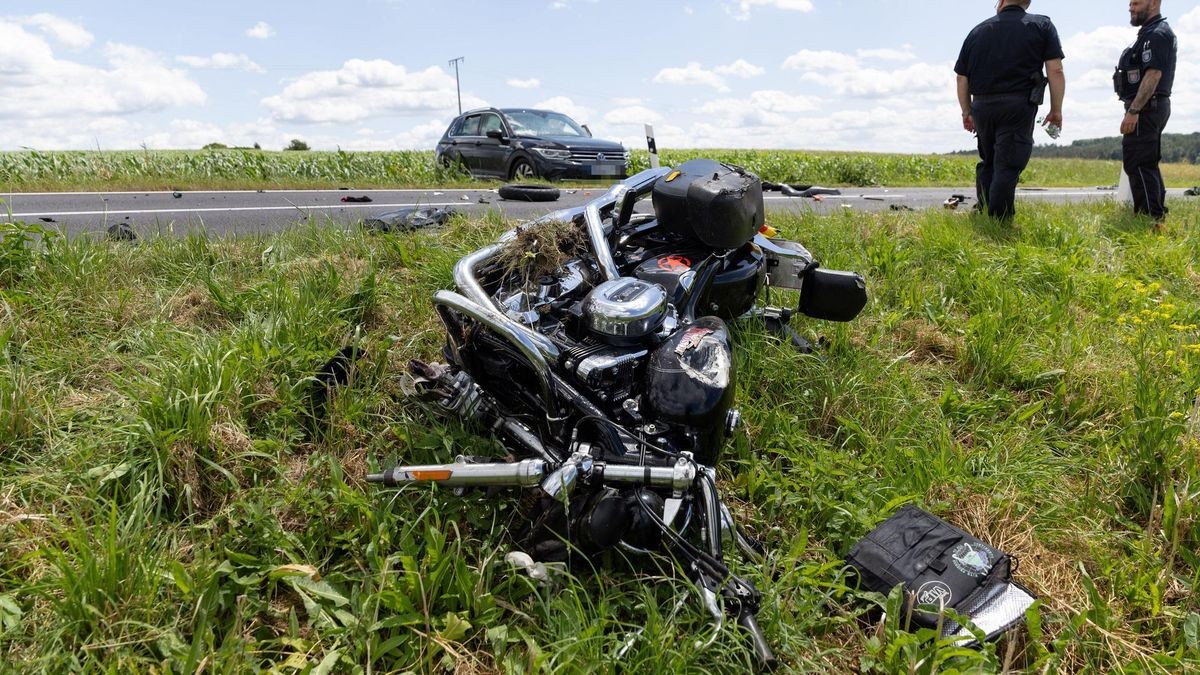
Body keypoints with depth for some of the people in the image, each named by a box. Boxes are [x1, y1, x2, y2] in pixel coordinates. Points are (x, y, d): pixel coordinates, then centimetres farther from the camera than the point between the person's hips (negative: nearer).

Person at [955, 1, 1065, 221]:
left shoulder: (977, 31, 14)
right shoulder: (1042, 25, 5)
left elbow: (962, 77, 13)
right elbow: (1055, 71, -4)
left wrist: (967, 113, 22)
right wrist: (1056, 110, 3)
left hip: (982, 106, 4)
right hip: (1018, 106, -3)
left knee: (987, 161, 18)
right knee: (1008, 165, -5)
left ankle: (982, 212, 18)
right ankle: (999, 220, -7)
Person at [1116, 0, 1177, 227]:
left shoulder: (1156, 34, -13)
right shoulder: (1152, 33, 20)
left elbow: (1153, 74, -23)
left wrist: (1133, 110, -27)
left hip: (1146, 108, -11)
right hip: (1151, 108, 11)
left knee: (1138, 164, -13)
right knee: (1148, 164, 16)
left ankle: (1150, 218, -15)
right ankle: (1158, 214, 23)